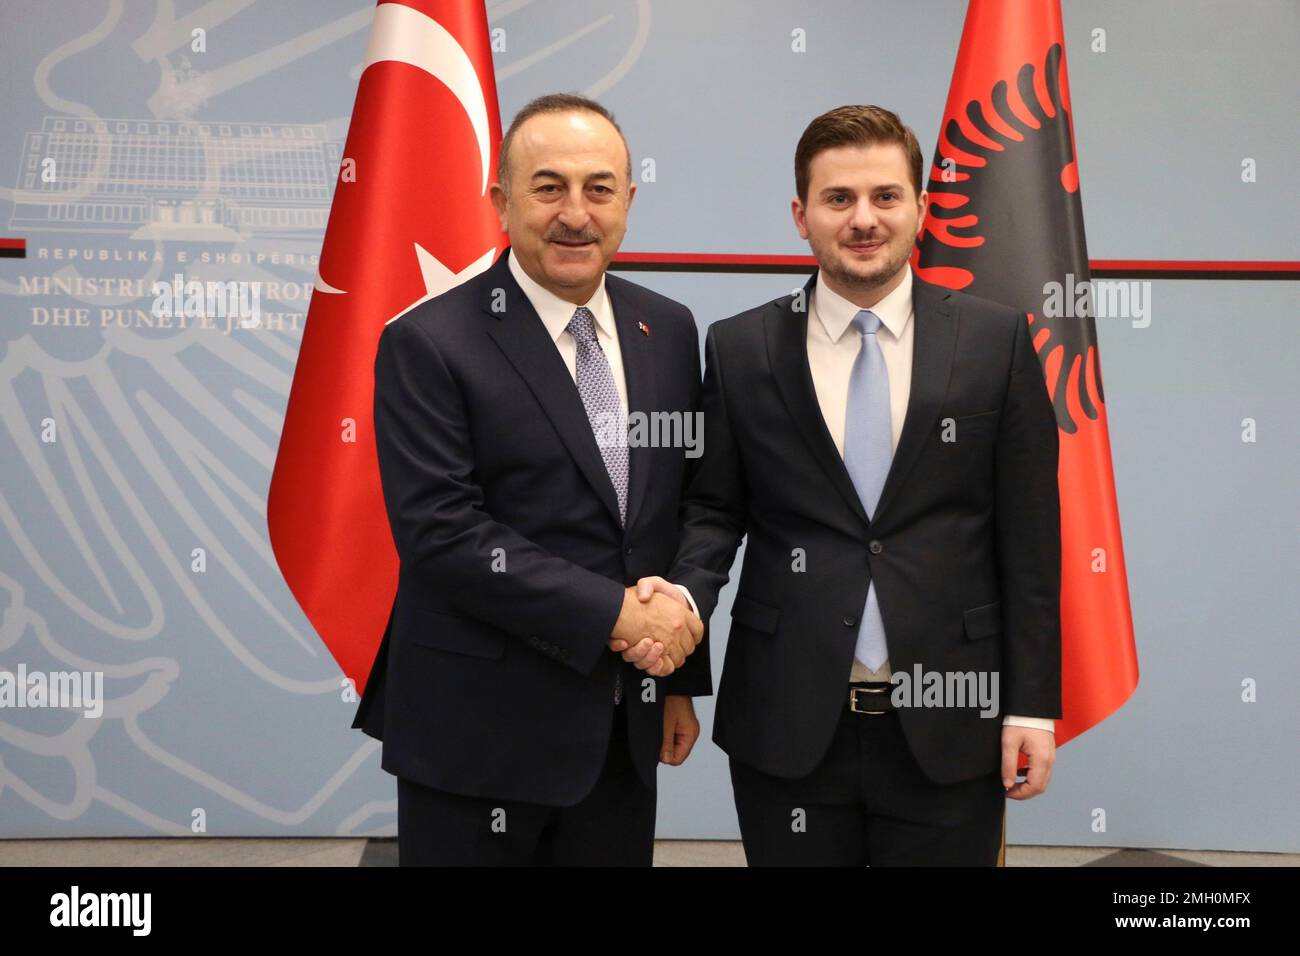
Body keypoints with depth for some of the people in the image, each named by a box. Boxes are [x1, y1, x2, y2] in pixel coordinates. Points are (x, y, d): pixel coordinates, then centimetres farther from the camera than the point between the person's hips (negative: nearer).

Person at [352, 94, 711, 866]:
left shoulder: (669, 330, 5)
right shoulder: (428, 344, -11)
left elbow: (685, 511, 10)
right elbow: (440, 532, -18)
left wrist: (680, 676, 10)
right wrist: (615, 615, -18)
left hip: (623, 728, 5)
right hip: (480, 731, -4)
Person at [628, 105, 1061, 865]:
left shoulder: (997, 342, 0)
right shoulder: (740, 349, 1)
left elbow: (1028, 536, 0)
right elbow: (715, 508, 7)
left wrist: (1032, 704, -1)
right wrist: (686, 588, -14)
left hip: (948, 725, 0)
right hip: (788, 724, 1)